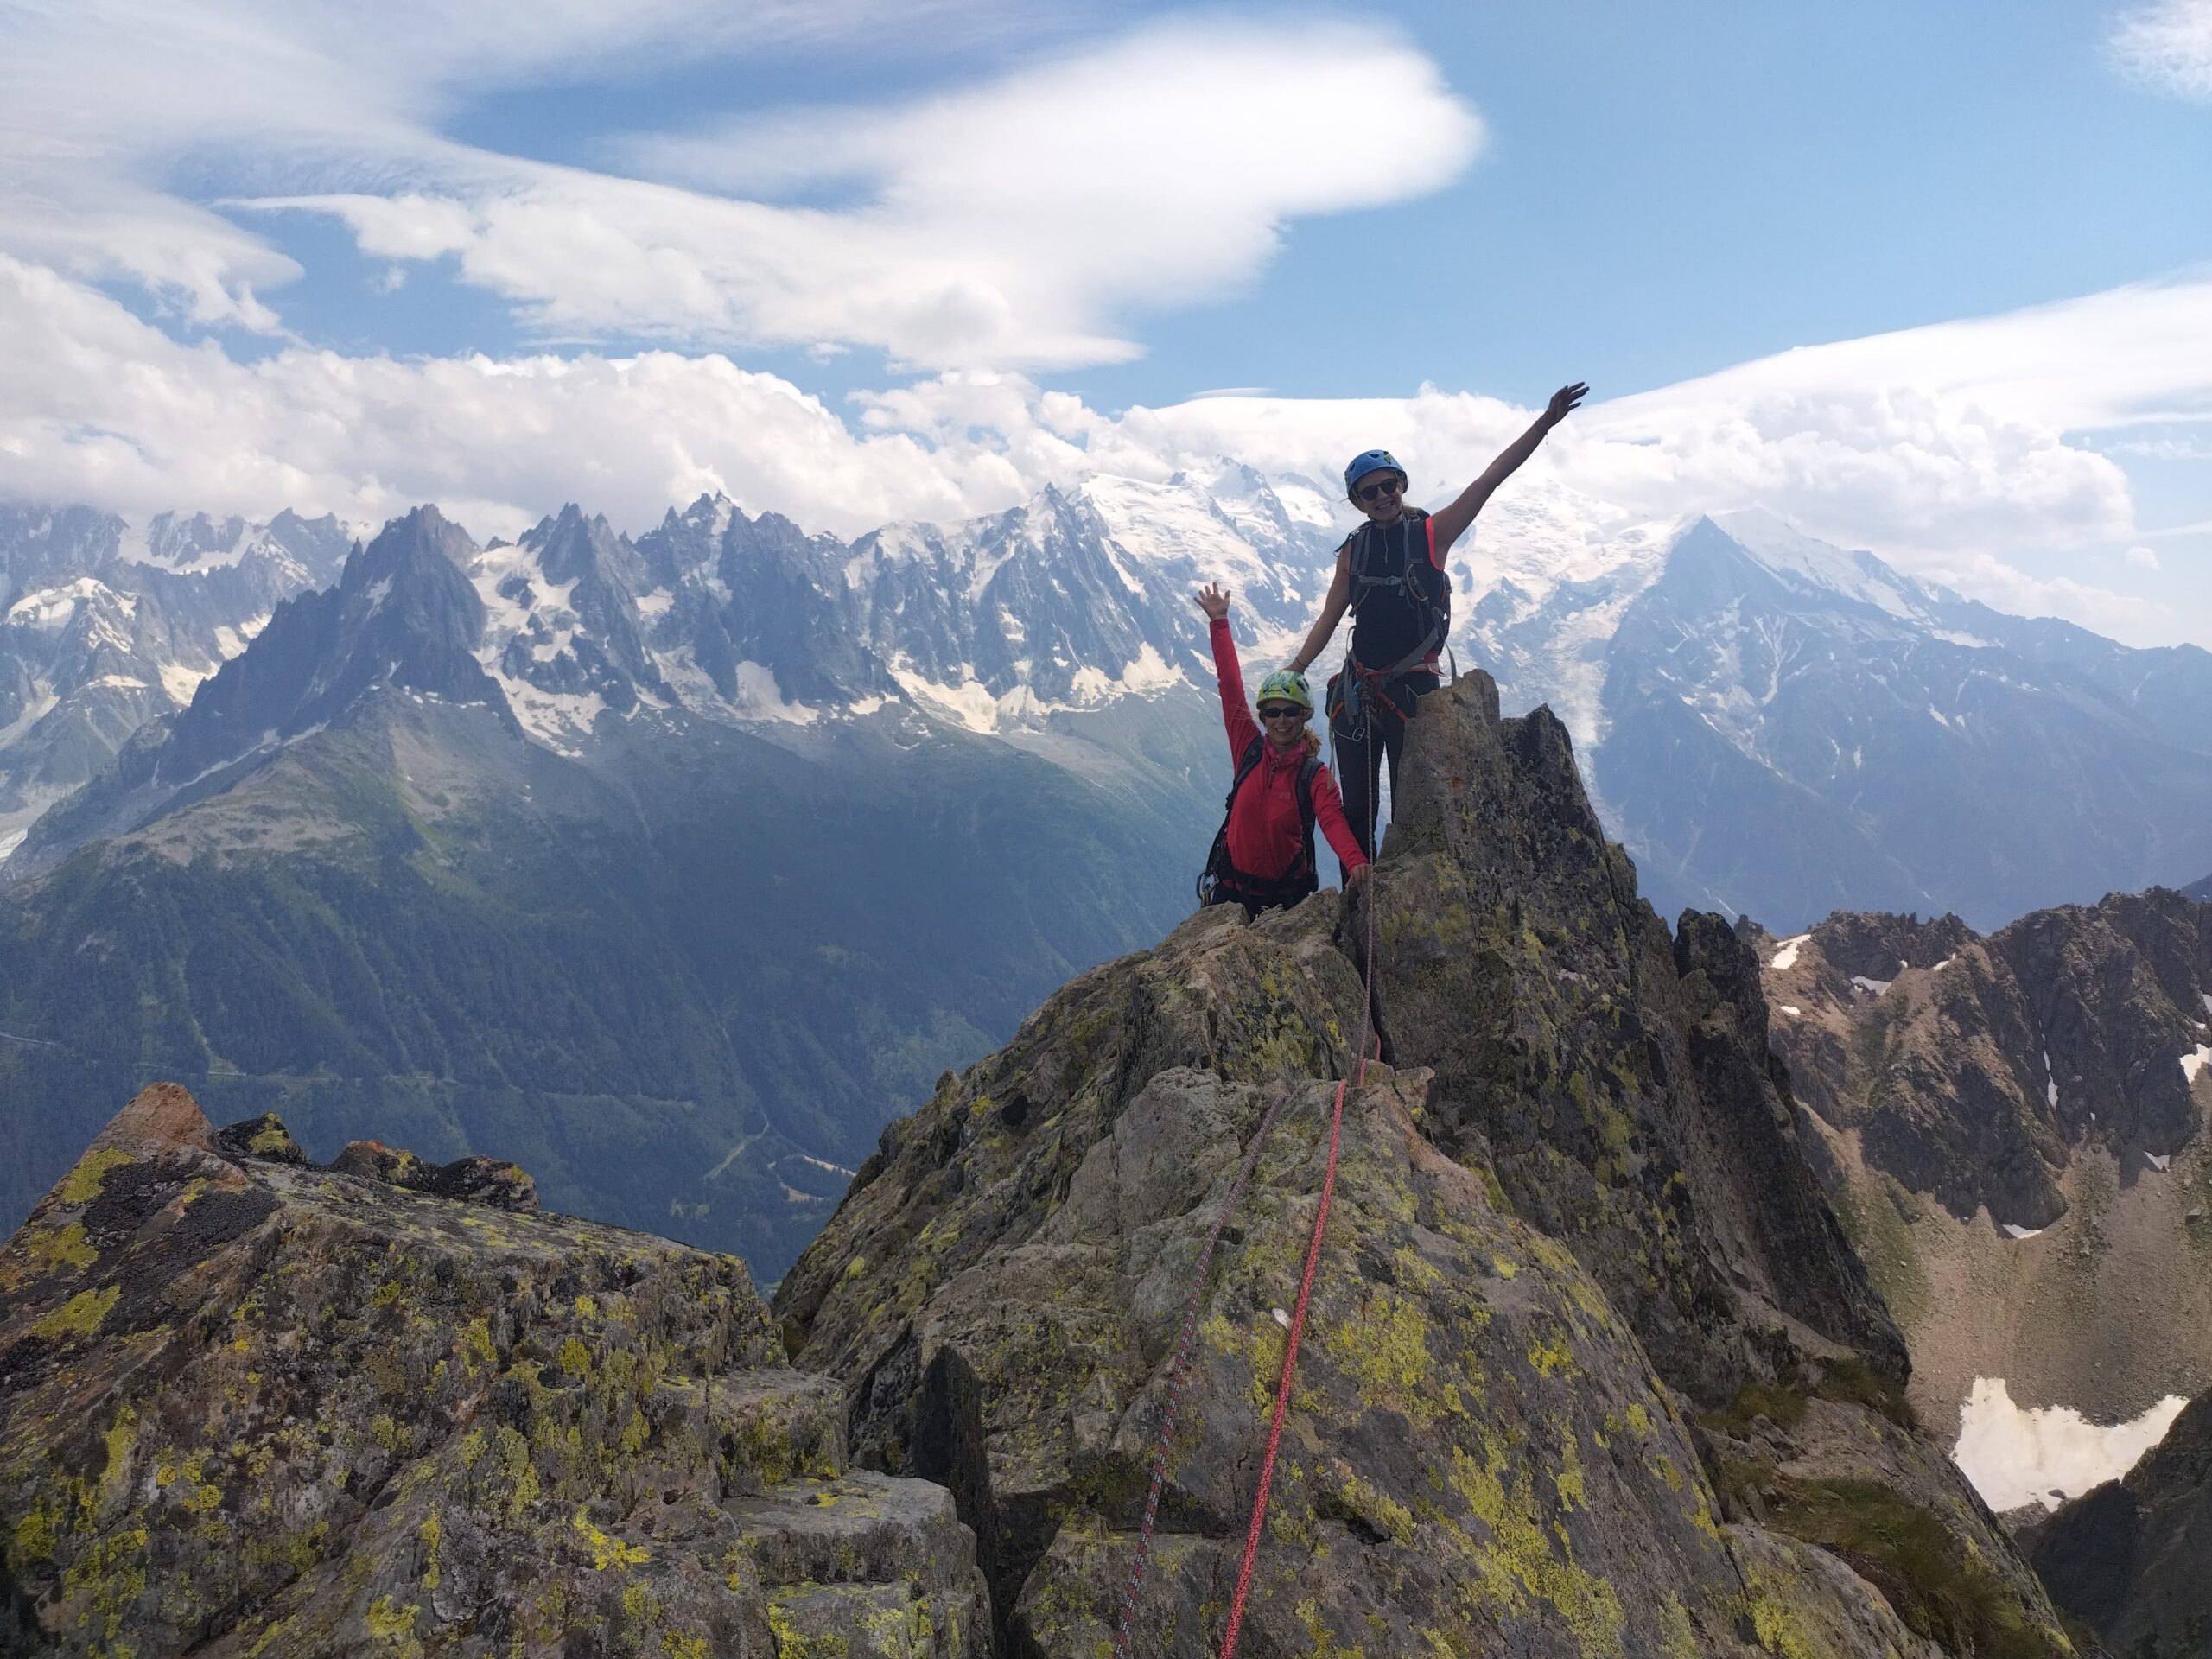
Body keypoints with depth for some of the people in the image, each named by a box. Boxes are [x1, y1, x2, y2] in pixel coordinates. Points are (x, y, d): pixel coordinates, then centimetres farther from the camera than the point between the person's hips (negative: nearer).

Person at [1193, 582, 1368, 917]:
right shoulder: (1250, 750, -3)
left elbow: (1334, 822, -26)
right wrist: (1219, 622, -4)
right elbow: (1231, 689, -4)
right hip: (1232, 888, 2)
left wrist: (1355, 862, -47)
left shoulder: (1315, 776, -9)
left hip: (1287, 896, -2)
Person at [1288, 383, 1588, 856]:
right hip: (1356, 690, 4)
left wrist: (1546, 422, -13)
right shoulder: (1354, 549, 8)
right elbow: (1330, 617, 12)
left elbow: (1491, 478, -7)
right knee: (1356, 808, 7)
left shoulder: (1432, 533, -1)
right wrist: (1293, 671, 6)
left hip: (1413, 688, -3)